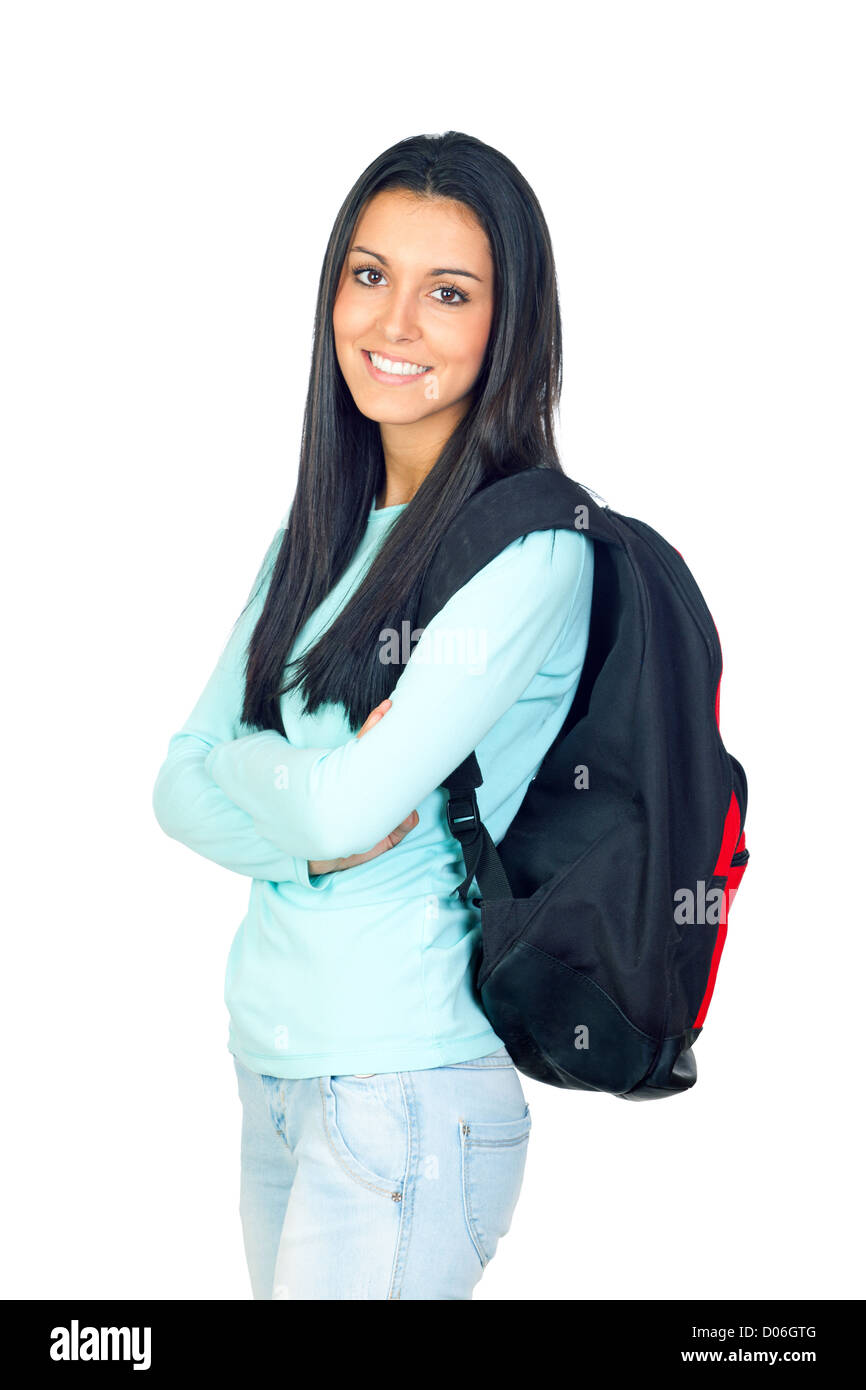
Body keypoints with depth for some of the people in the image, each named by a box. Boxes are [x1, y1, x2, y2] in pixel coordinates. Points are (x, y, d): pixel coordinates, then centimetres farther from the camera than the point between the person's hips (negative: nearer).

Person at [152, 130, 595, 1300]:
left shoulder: (533, 552, -15)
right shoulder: (314, 537, 10)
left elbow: (349, 801, -22)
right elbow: (180, 787, 6)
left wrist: (244, 764, -2)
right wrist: (314, 839, -13)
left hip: (411, 1087, -7)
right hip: (269, 1059, 7)